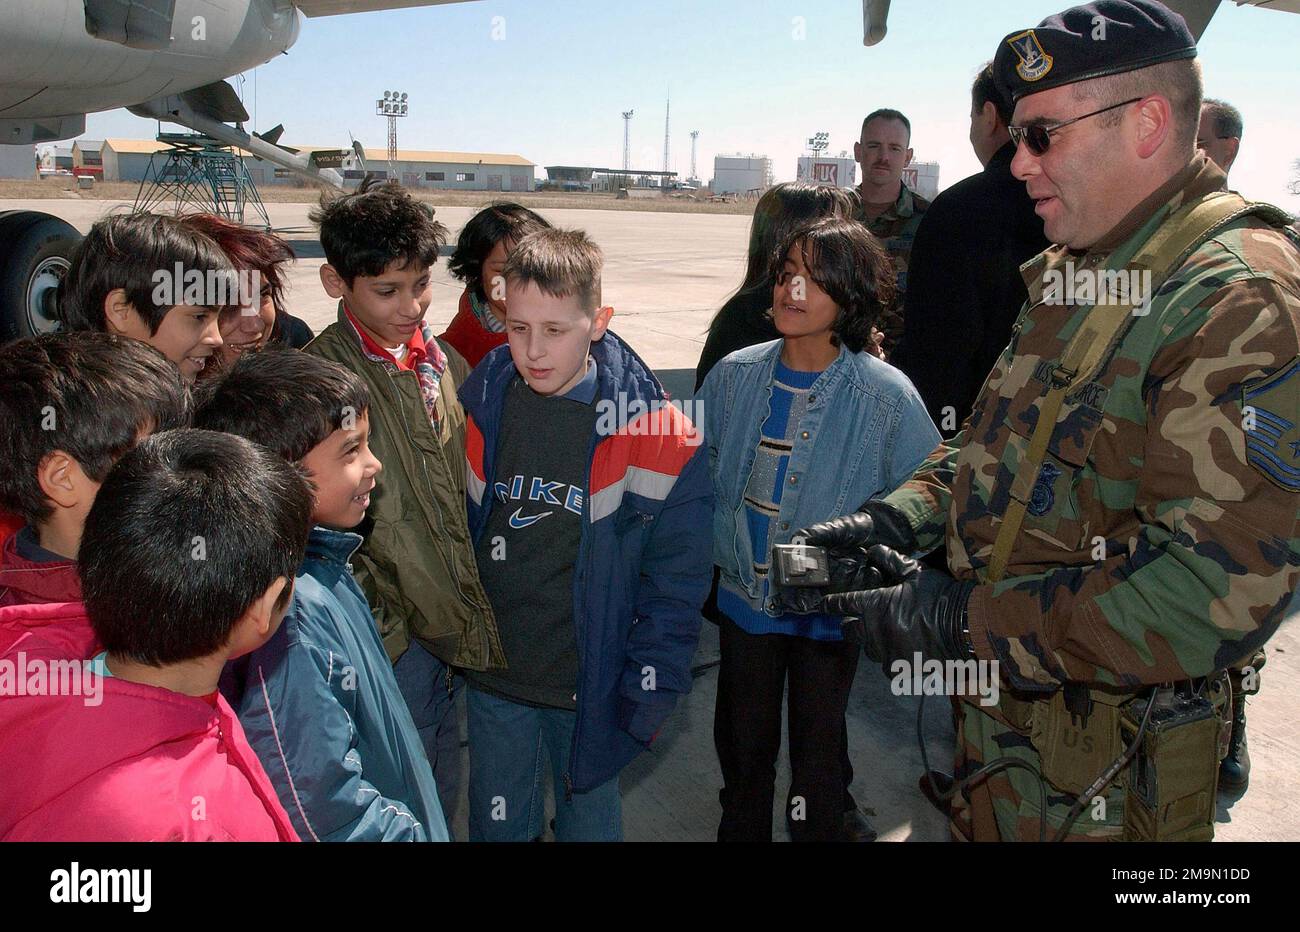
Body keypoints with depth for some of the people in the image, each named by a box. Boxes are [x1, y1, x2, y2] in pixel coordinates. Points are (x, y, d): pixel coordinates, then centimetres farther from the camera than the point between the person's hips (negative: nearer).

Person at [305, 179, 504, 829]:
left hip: (458, 627, 6)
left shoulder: (444, 362, 7)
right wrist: (386, 629, -15)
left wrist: (474, 614, 11)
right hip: (393, 641, -6)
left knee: (443, 796, 21)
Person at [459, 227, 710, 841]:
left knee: (590, 820, 19)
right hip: (492, 681, 3)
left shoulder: (655, 431, -15)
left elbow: (677, 580, -9)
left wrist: (647, 693, -11)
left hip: (592, 691, -2)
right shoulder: (478, 405, -6)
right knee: (495, 824, 20)